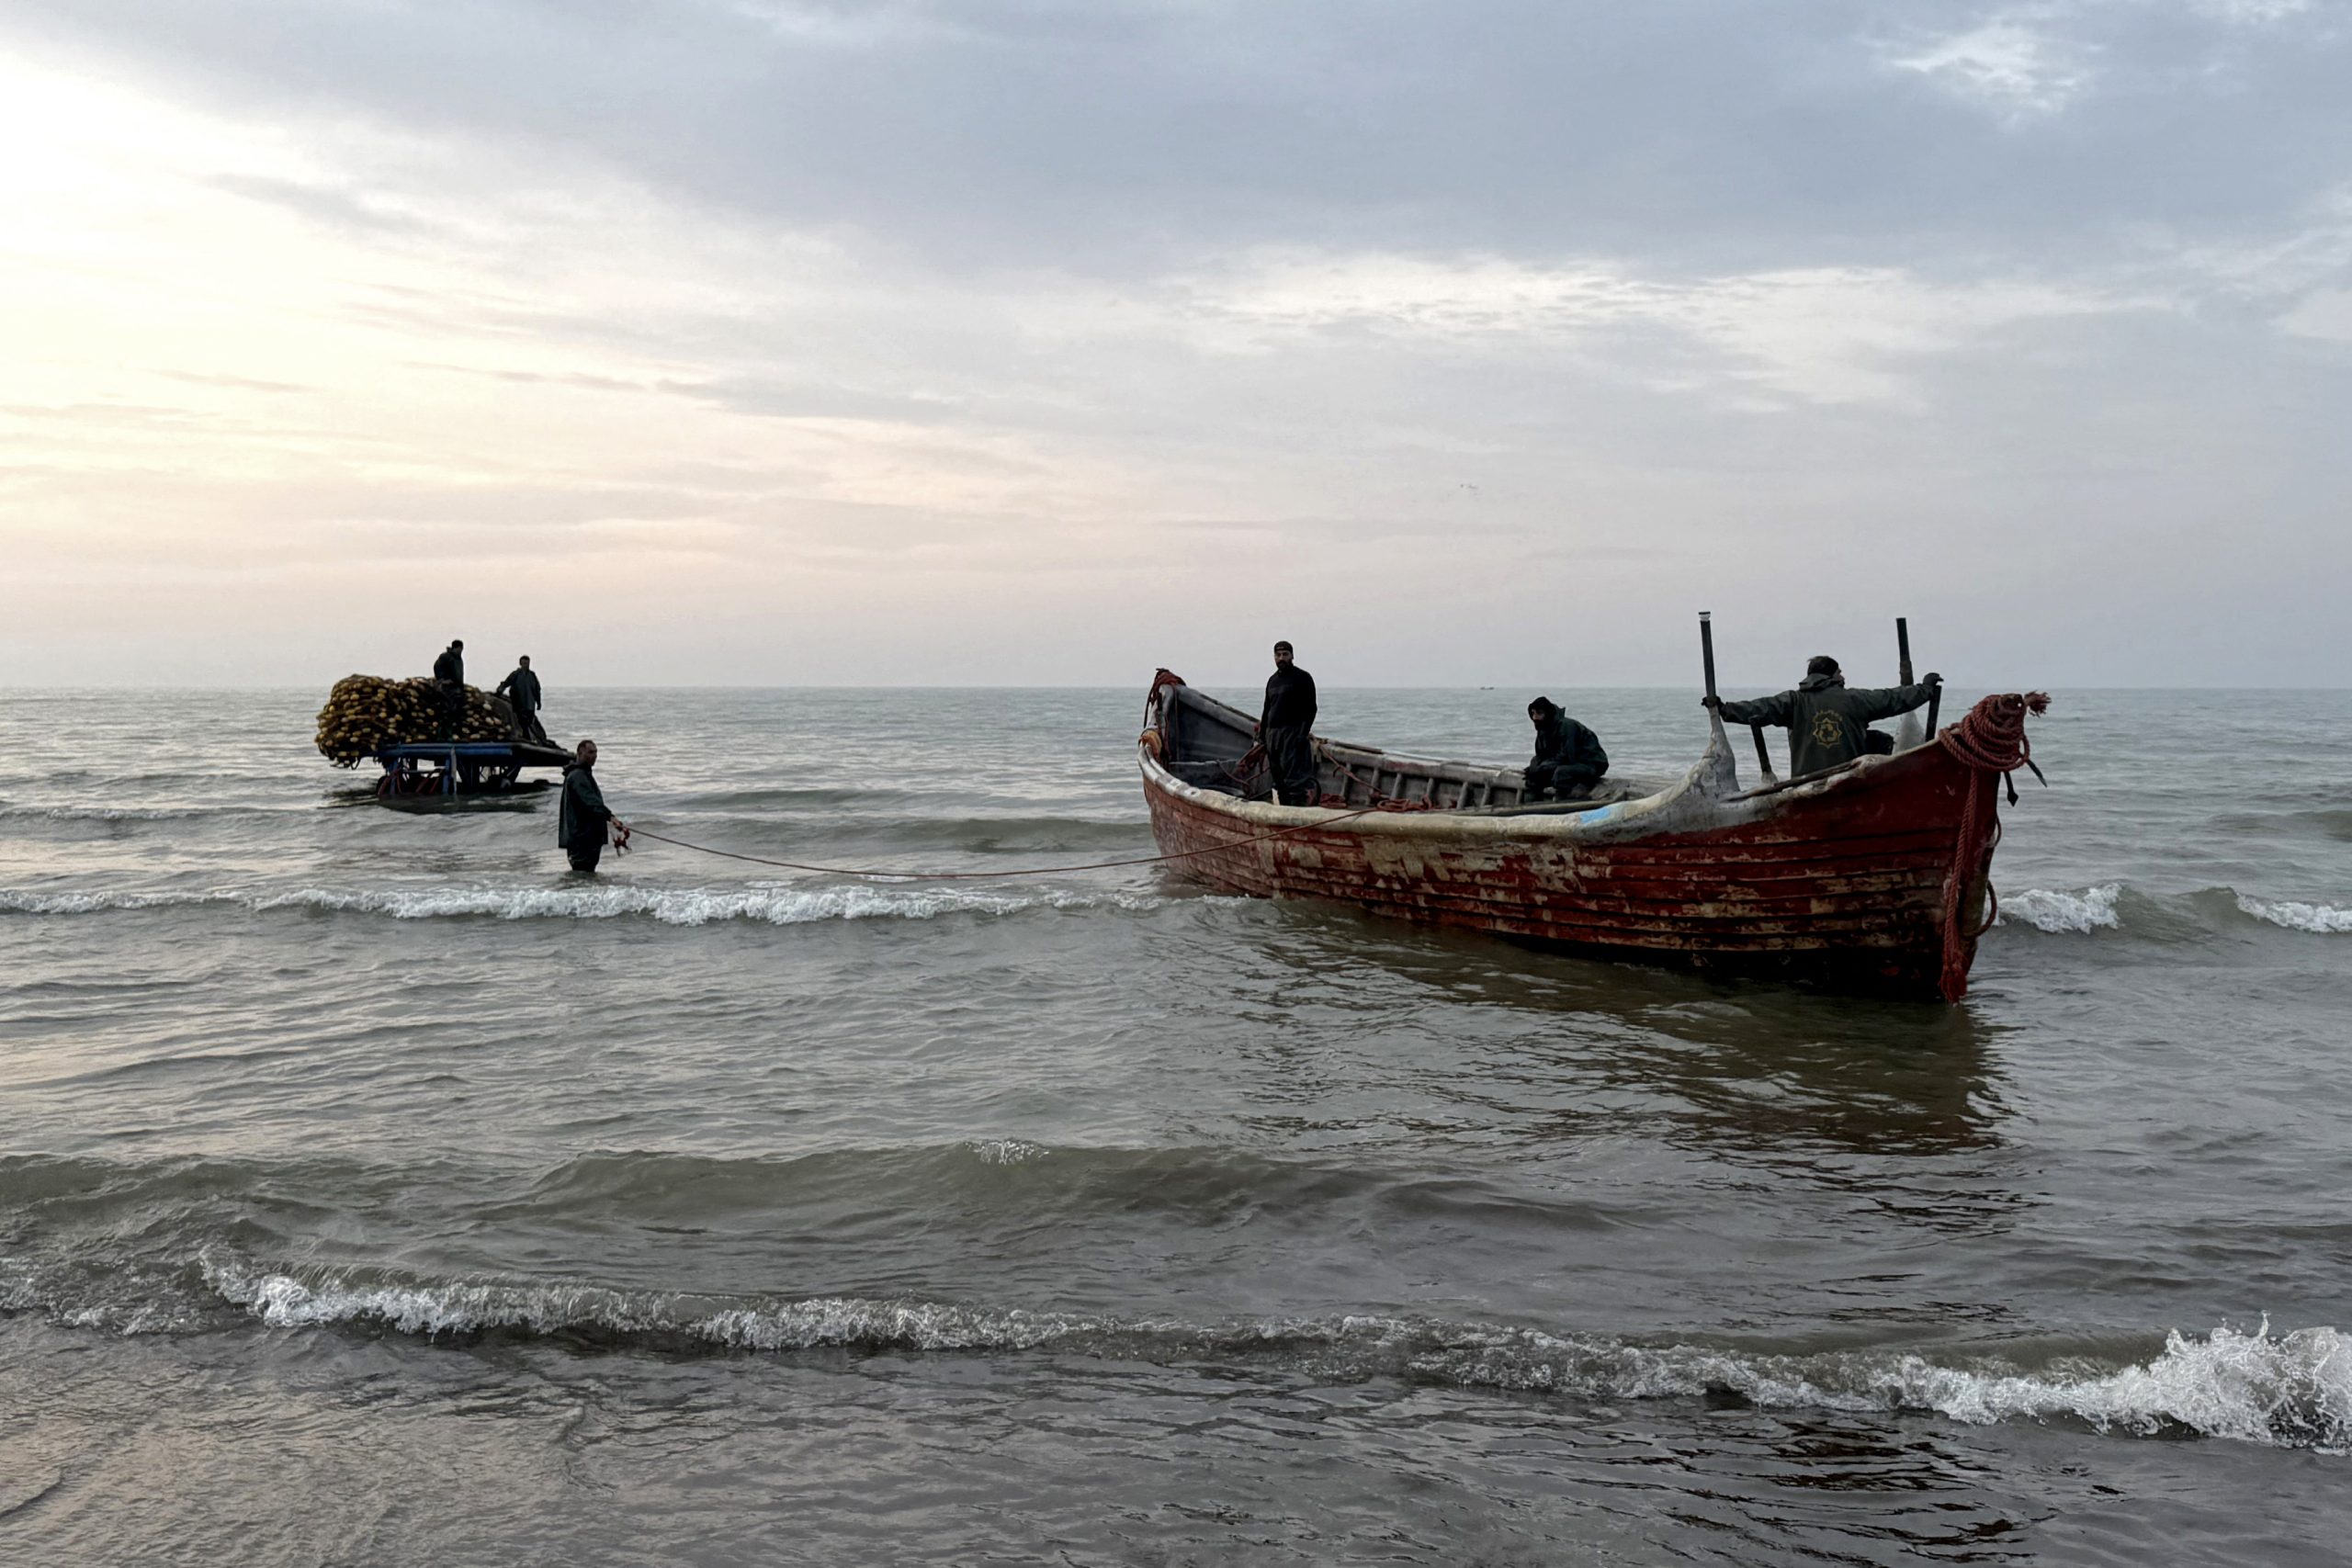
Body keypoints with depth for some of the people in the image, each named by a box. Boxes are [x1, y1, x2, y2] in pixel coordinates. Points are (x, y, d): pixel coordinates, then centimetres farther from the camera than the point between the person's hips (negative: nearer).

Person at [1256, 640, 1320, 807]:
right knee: (1279, 780, 7)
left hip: (1293, 733, -7)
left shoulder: (1303, 678, -2)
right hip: (1272, 734, 7)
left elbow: (1310, 709, -8)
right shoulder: (1272, 680, 19)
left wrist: (1303, 734, -18)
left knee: (1294, 778, -15)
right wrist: (1261, 736, 16)